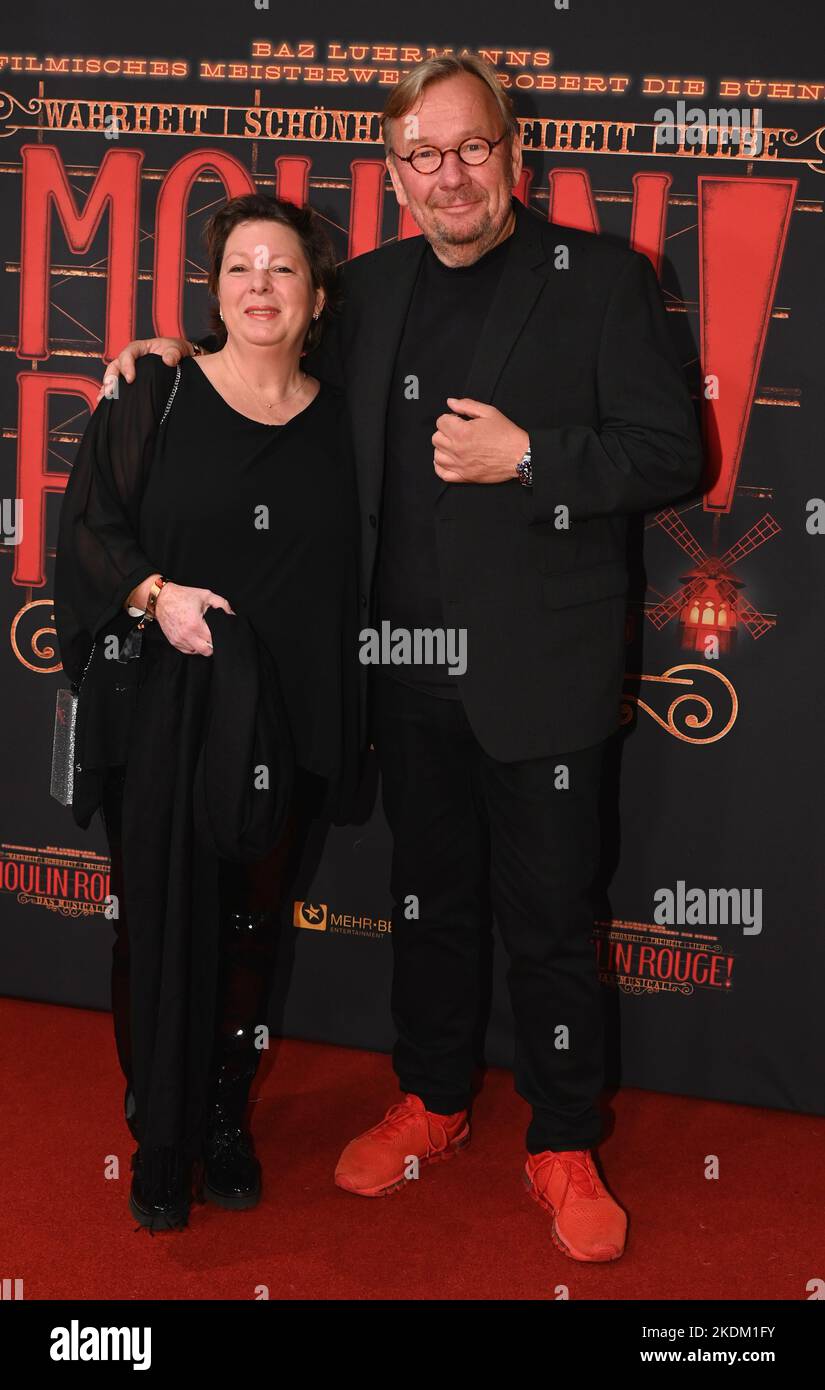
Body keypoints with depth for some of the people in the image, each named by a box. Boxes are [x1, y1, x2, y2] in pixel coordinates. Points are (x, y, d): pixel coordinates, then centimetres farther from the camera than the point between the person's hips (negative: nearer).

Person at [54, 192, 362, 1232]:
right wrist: (153, 592, -18)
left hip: (283, 721, 2)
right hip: (160, 710, -2)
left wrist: (343, 734, 5)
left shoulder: (339, 424, 5)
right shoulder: (154, 398, -1)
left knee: (249, 926, 11)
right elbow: (88, 525, 0)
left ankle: (225, 1121, 29)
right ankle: (159, 1143, 19)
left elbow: (349, 576, 11)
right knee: (158, 923, 3)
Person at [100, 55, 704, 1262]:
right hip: (409, 663, 5)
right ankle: (432, 1104, 36)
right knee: (427, 895, 18)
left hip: (536, 667, -4)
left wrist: (527, 458, -20)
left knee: (549, 915, 5)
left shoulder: (601, 279, -6)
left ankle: (563, 1146, 22)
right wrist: (188, 360, 12)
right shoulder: (372, 288, 9)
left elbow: (671, 453, -9)